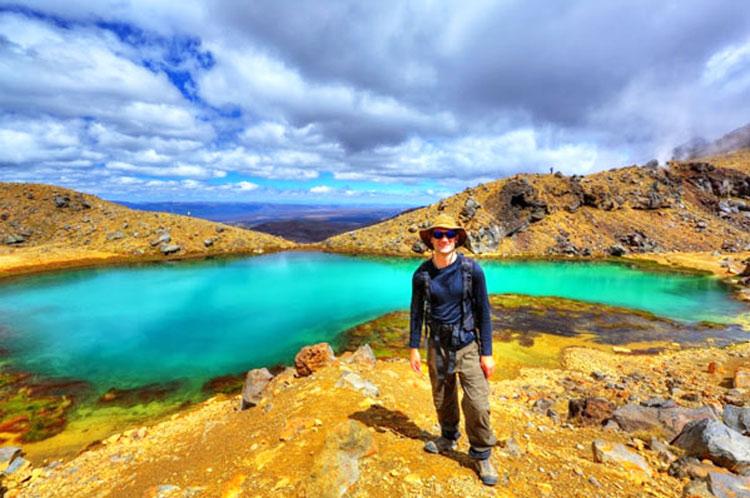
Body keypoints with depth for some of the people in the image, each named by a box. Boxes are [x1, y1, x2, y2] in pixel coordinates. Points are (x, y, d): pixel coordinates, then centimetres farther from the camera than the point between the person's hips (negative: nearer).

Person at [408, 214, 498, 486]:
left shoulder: (472, 269, -14)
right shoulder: (422, 274, -8)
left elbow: (483, 311, -8)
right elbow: (416, 311, 2)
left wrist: (487, 353, -6)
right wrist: (414, 348, 2)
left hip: (468, 344, -2)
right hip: (437, 345, 2)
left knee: (477, 404, 1)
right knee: (443, 398, 19)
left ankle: (481, 456, 26)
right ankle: (448, 439, 45)